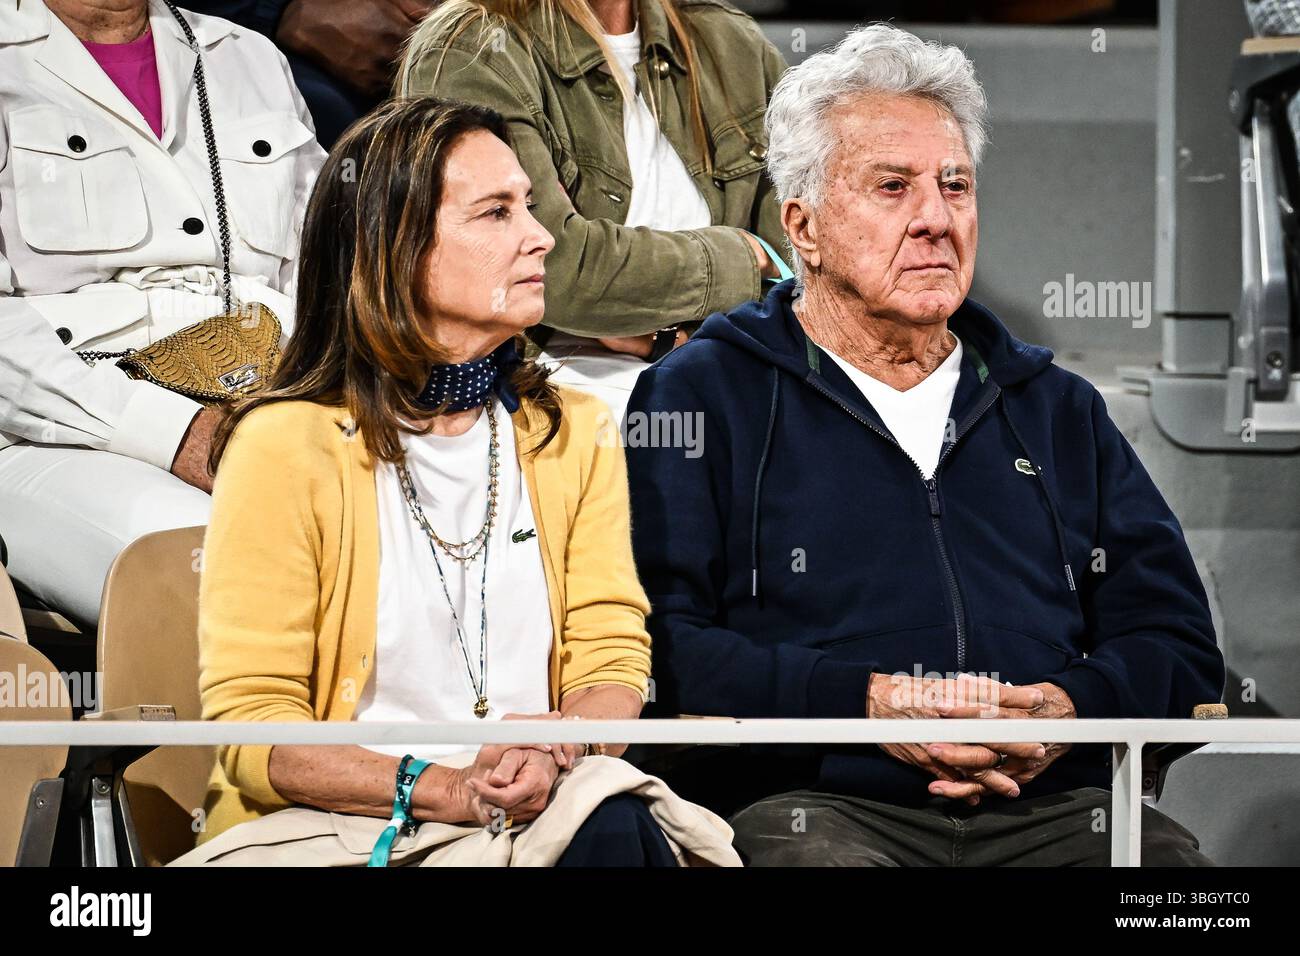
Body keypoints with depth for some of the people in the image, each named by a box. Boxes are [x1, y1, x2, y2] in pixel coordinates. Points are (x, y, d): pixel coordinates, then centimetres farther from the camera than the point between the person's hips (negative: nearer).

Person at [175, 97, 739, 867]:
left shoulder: (576, 434, 11)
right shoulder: (284, 447, -6)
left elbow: (613, 666, 5)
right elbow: (252, 728, -9)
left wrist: (554, 752, -19)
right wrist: (448, 791, -24)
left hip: (543, 809, 5)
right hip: (333, 827, -5)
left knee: (612, 825, -30)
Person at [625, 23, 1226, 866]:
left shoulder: (1057, 409, 25)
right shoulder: (703, 395, 10)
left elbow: (1179, 642, 19)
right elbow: (659, 644, -4)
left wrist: (1071, 709, -4)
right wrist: (868, 702, -14)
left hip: (1057, 808, 4)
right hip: (819, 800, -4)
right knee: (807, 852, -38)